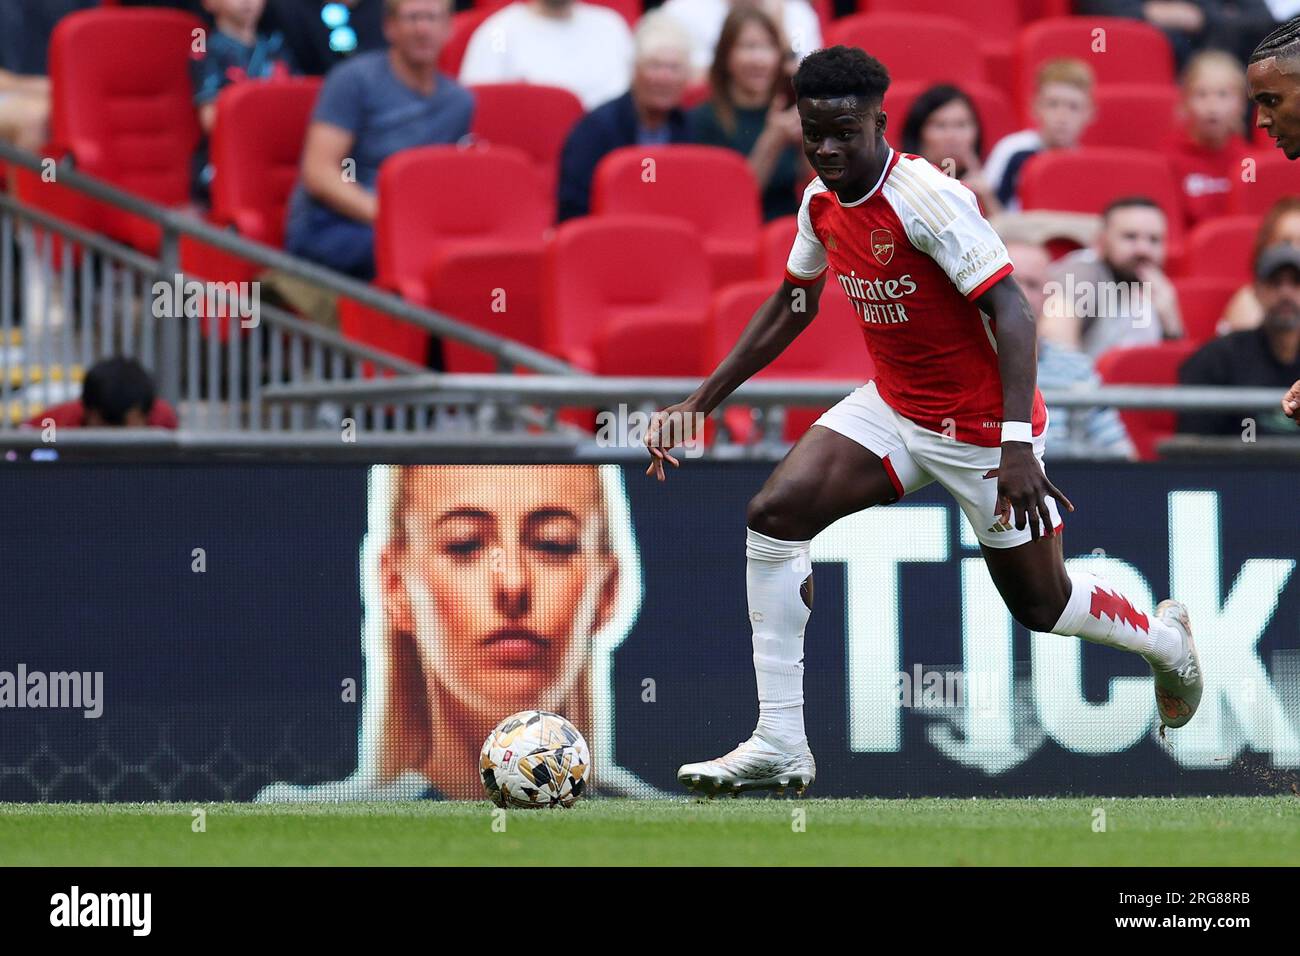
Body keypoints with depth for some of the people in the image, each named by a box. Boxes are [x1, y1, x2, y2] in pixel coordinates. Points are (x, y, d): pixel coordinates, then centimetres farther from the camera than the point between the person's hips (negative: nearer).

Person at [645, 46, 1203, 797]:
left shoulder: (927, 198, -25)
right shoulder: (822, 203, -2)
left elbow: (1011, 312, -29)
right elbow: (791, 308, 16)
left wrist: (1017, 446, -38)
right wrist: (700, 401, 12)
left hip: (981, 426, -7)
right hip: (893, 409, 7)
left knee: (1041, 606, 6)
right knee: (774, 516, -13)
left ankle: (1166, 637, 41)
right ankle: (780, 748, -11)